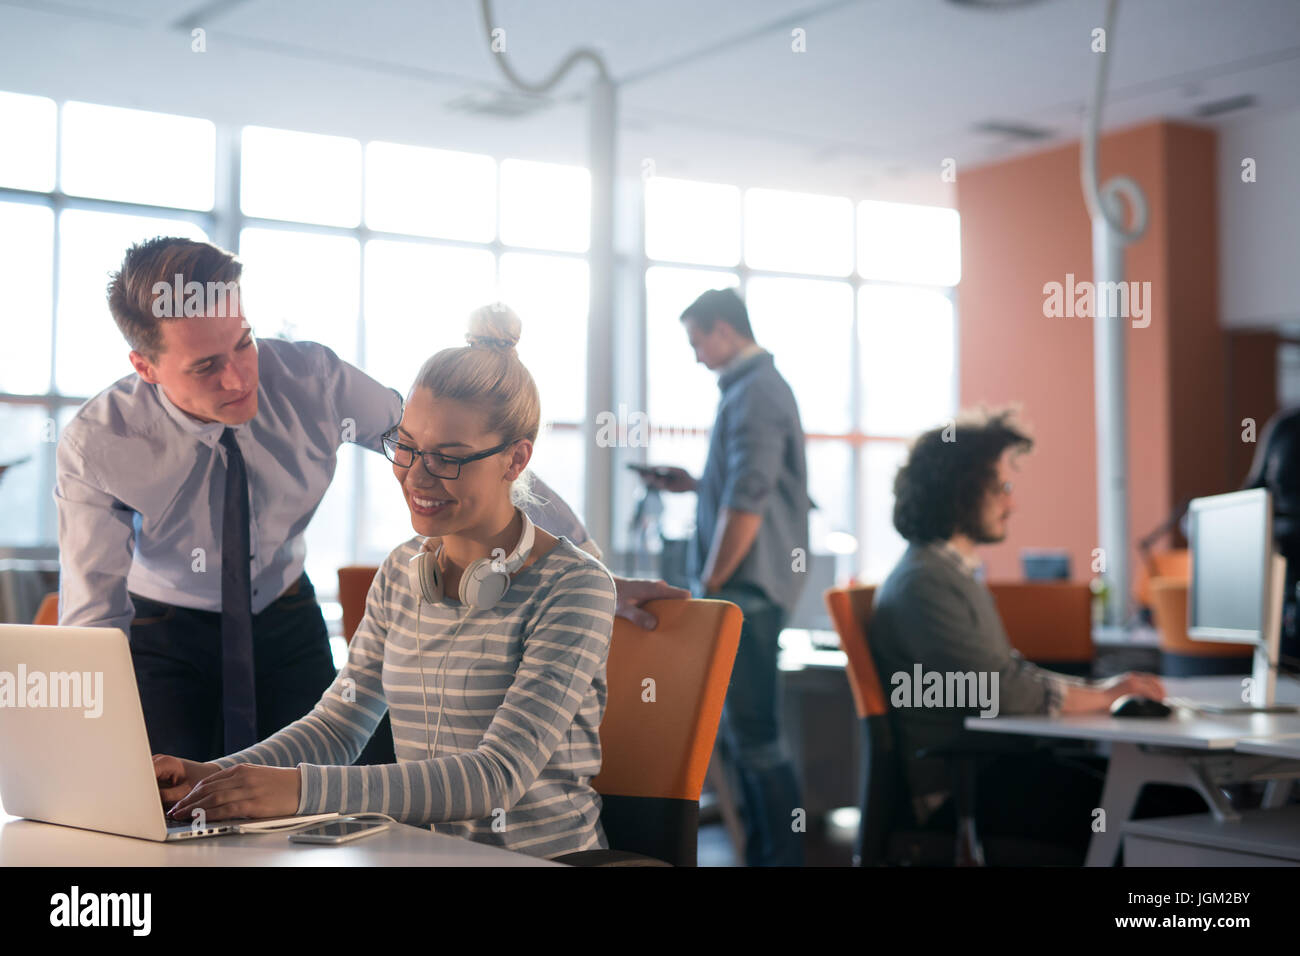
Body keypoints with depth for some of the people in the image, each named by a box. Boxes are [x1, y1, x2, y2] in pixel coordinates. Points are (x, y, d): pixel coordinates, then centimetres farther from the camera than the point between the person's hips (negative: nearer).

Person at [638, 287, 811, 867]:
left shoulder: (755, 393, -14)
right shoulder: (759, 386, 18)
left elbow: (747, 503, -21)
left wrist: (710, 586, -16)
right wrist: (694, 486, 18)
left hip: (748, 588, -11)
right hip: (749, 589, 11)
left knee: (753, 733, -7)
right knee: (740, 731, 15)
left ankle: (783, 857, -2)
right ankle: (765, 852, 23)